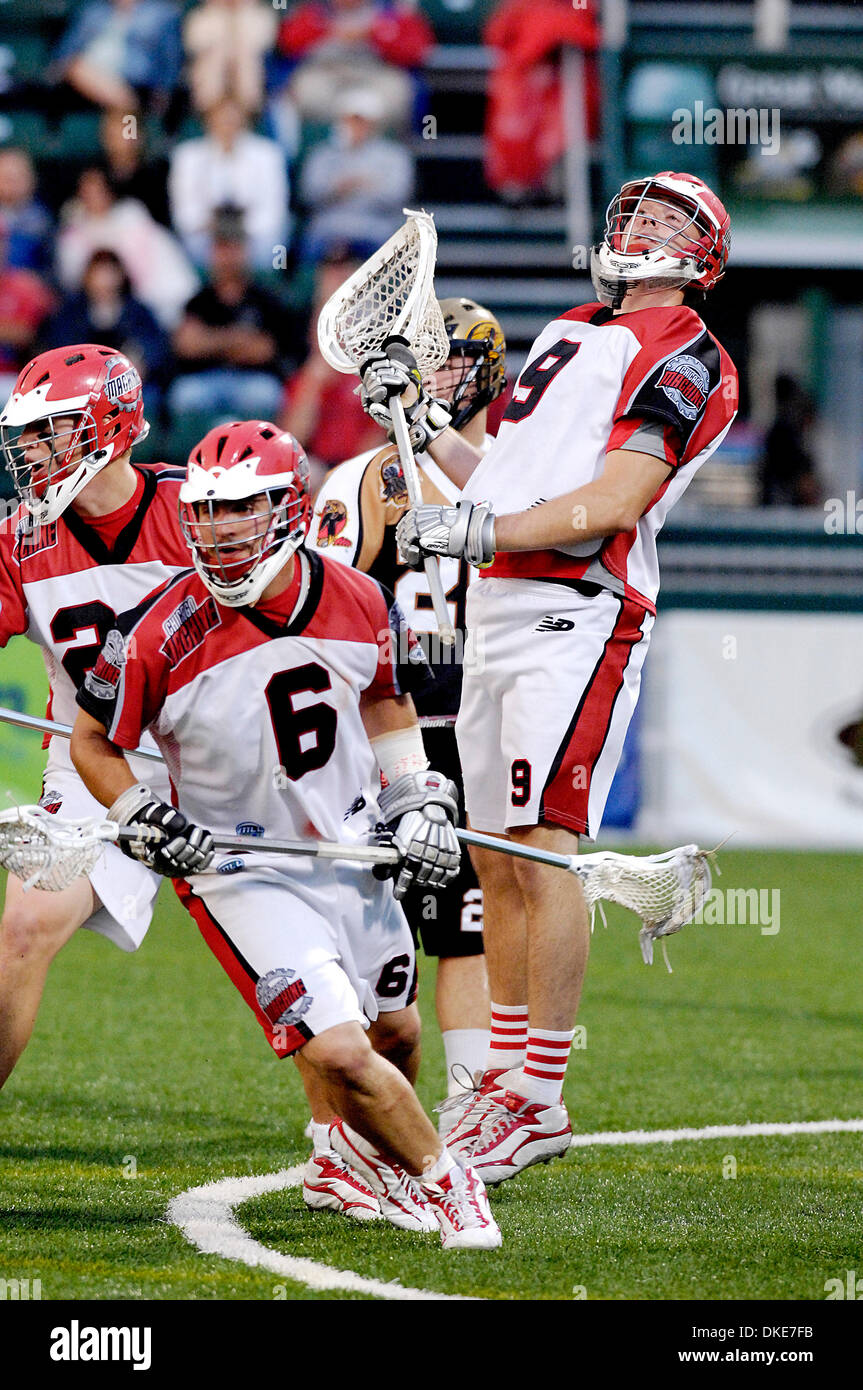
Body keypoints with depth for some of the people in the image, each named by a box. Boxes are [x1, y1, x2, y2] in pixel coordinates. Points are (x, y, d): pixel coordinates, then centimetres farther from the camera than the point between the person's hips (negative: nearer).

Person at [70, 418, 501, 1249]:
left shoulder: (359, 604, -9)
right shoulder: (162, 636, -21)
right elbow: (93, 743, -5)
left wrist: (420, 800, 5)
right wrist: (147, 825, -17)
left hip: (356, 855, 5)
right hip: (244, 875, -5)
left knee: (395, 1032, 22)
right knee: (339, 1056, -20)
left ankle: (365, 1140, 55)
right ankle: (441, 1182, 5)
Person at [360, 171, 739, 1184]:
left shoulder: (684, 361, -5)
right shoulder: (571, 334, 22)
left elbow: (612, 504, -14)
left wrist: (474, 531, -16)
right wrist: (419, 423, 21)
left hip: (576, 616, -9)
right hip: (498, 610, 9)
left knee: (545, 849, -14)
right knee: (497, 858, 11)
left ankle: (540, 1099, -14)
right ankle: (504, 1078, 20)